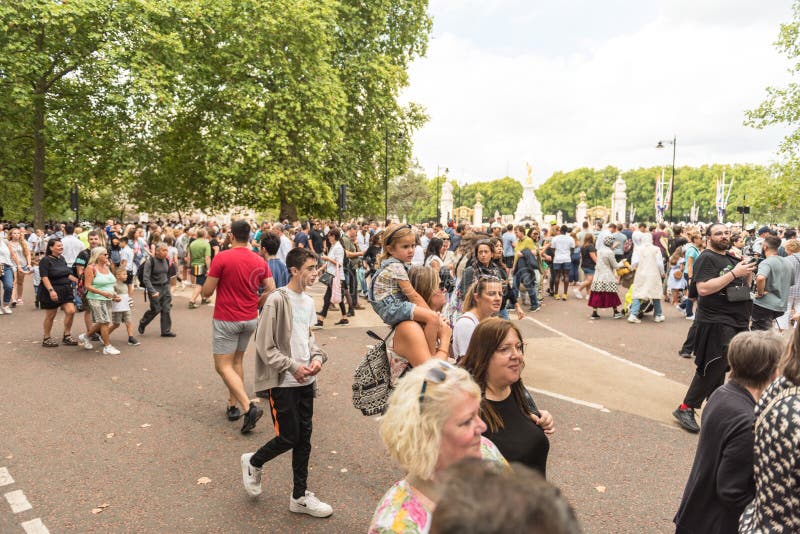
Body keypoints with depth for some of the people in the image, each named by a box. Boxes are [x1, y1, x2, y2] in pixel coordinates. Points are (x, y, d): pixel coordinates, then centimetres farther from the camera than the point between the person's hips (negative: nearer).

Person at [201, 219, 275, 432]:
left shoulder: (222, 257, -14)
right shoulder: (260, 261, 0)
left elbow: (207, 292, -10)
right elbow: (271, 291, -1)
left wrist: (203, 292, 13)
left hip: (226, 319, -5)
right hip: (250, 319, 6)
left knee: (223, 366, 0)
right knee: (237, 361, 20)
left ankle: (249, 407, -15)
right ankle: (233, 405, 25)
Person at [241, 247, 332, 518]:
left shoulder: (308, 301, 7)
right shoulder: (277, 300, -15)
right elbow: (265, 346, -15)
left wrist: (317, 357, -1)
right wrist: (292, 367, -16)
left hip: (305, 381, 7)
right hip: (282, 382, -7)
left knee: (304, 438, 11)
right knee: (288, 438, 1)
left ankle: (300, 496, 24)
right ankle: (253, 462, 31)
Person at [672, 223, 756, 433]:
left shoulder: (731, 259, 16)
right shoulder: (707, 258, -10)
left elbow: (745, 287, 21)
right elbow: (703, 289, -24)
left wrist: (748, 272, 1)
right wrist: (734, 273, -22)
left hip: (736, 322, 8)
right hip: (715, 323, -8)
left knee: (720, 369, 16)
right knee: (712, 368, -10)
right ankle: (685, 409, -2)